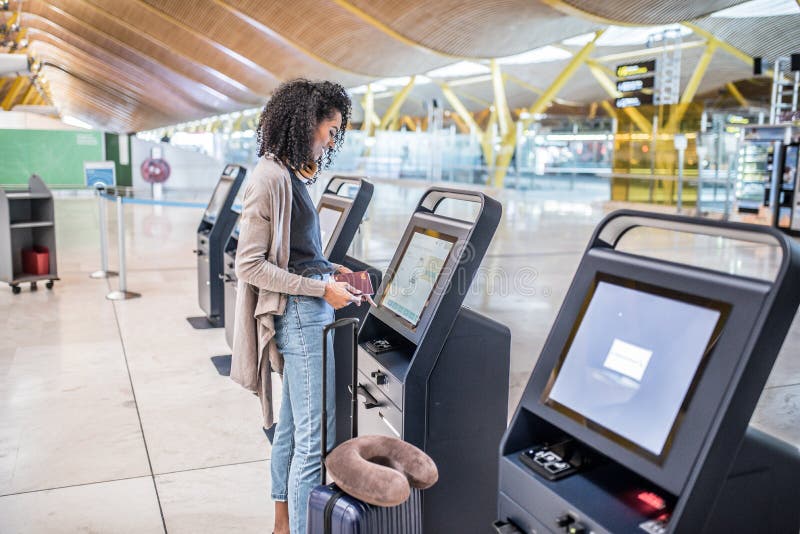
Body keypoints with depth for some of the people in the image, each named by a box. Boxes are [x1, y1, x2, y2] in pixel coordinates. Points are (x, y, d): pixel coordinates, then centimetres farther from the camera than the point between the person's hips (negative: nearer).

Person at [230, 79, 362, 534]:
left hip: (309, 312, 10)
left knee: (291, 426, 19)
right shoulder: (271, 178, -15)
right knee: (316, 436, -6)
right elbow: (250, 266, -17)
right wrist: (321, 289, -17)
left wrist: (331, 270, 8)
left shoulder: (292, 175, 13)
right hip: (299, 314, -10)